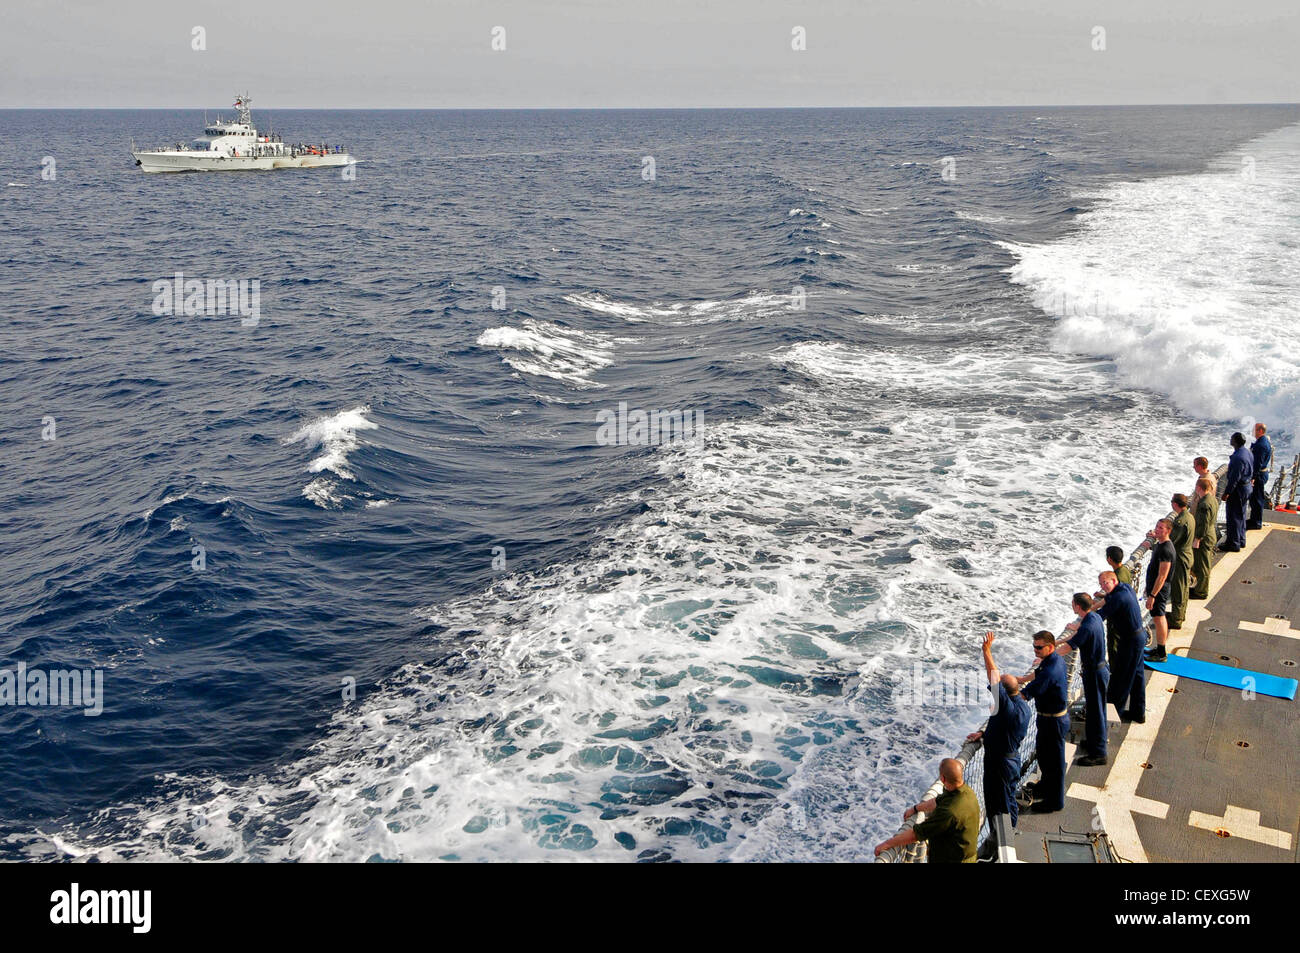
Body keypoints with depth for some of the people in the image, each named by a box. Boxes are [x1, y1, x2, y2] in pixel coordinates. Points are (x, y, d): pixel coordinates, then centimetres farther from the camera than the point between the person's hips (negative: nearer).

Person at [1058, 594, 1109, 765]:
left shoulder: (1087, 627, -27)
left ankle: (1098, 753, 7)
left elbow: (1066, 649, -25)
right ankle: (1094, 742, 37)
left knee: (1095, 712, -1)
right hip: (1100, 669, 10)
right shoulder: (1095, 617, 1)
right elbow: (1079, 634, 20)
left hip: (1094, 673, -10)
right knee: (1094, 709, 22)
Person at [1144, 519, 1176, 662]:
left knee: (1159, 619, -4)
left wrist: (1152, 595, -25)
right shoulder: (1160, 545, 6)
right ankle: (1159, 649, 29)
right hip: (1155, 587, 10)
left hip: (1159, 589, -10)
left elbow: (1162, 576, -26)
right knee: (1160, 618, 18)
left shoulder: (1166, 550, -24)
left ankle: (1161, 654, 3)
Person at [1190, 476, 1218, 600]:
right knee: (1205, 565, 21)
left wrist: (1197, 539, -19)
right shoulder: (1213, 499, 5)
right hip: (1211, 535, 10)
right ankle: (1200, 587, 33)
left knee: (1202, 566, 2)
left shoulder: (1204, 504, -26)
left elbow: (1204, 524, -25)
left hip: (1204, 538, -10)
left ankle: (1201, 592, 11)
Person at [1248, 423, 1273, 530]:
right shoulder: (1263, 442, 11)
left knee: (1257, 499, -2)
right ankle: (1254, 520, 31)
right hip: (1261, 474, 11)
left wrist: (1253, 477, -23)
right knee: (1254, 498, 19)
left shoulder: (1262, 445, -22)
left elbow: (1258, 463, -24)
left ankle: (1257, 523, 5)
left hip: (1259, 475, -11)